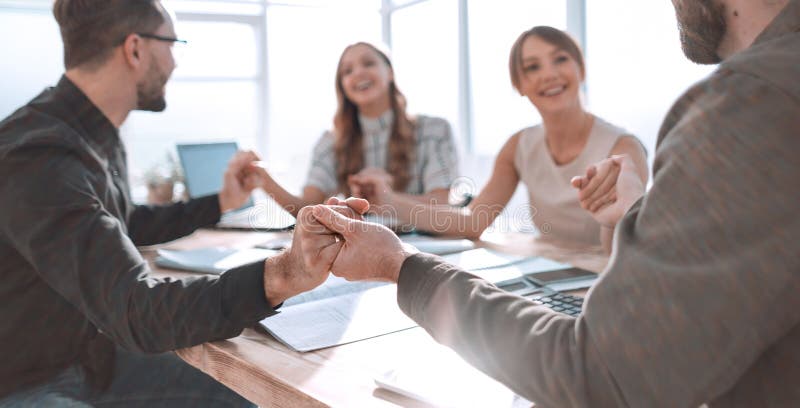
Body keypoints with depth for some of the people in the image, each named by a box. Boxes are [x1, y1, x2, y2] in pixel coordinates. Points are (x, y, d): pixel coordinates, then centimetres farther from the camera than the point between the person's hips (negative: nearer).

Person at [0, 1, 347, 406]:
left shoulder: (96, 136, 2)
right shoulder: (38, 160, -29)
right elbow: (138, 312, -36)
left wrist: (222, 203, 22)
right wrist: (278, 276, -51)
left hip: (89, 357, 9)